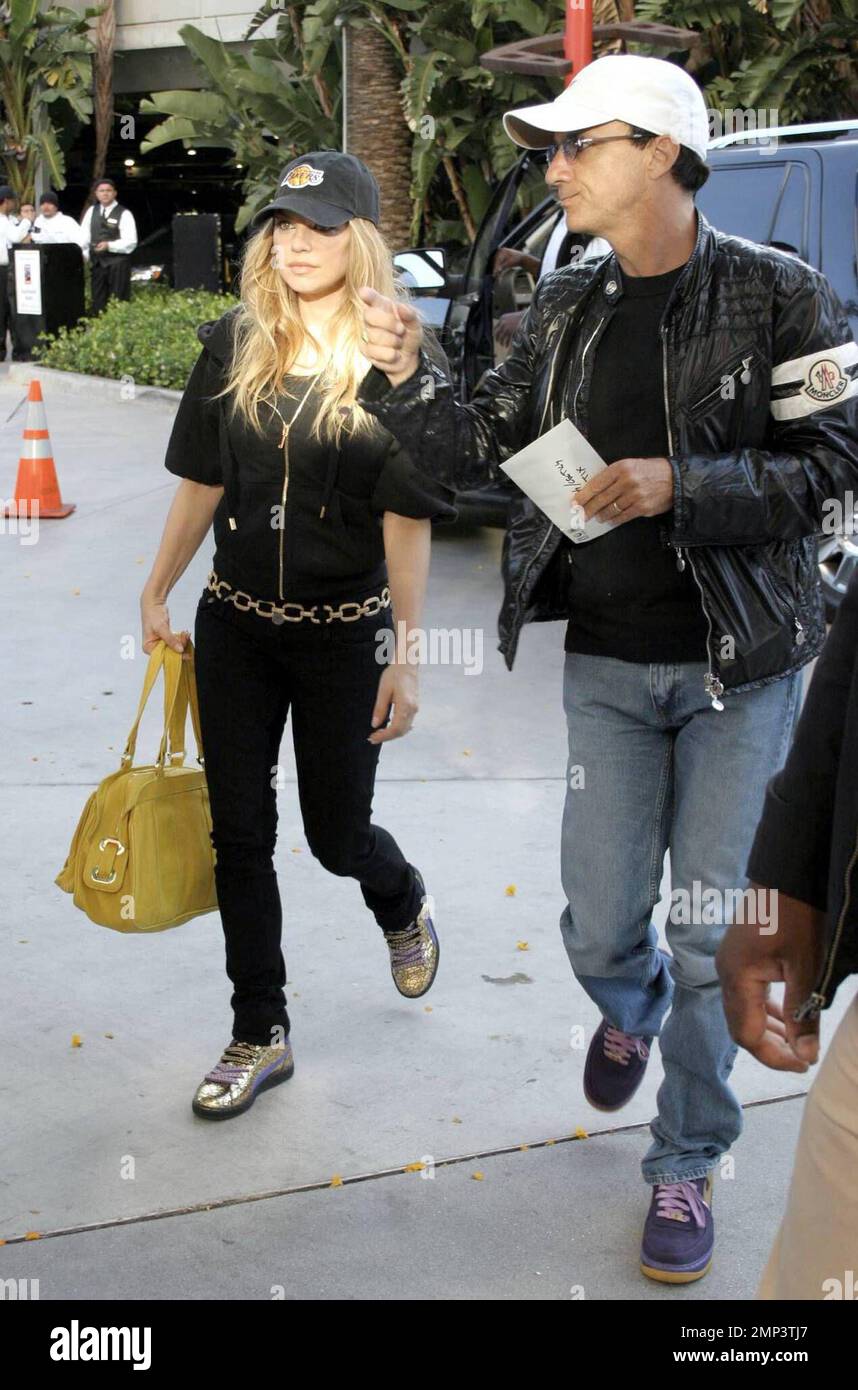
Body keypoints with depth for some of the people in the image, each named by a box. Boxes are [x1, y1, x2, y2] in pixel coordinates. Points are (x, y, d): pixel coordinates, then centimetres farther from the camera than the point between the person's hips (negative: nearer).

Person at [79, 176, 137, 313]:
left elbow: (131, 242, -11)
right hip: (97, 261, 5)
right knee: (98, 301, 8)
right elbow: (84, 235, 9)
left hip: (118, 262, -5)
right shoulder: (91, 211, 11)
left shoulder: (124, 214, -5)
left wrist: (109, 245, -22)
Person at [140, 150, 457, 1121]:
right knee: (238, 833, 7)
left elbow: (407, 521, -9)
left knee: (337, 833, 8)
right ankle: (260, 1036, 21)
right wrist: (157, 594, 10)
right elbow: (202, 483, 8)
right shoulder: (233, 347, 1)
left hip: (345, 634, -3)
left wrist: (405, 654, -10)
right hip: (236, 626, 4)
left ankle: (402, 902, 46)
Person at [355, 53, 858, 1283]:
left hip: (739, 666, -3)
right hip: (606, 664, 4)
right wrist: (405, 379, -11)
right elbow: (477, 453, 7)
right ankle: (630, 1012, 46)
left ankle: (688, 1169, 22)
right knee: (599, 928, 9)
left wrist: (678, 484, -23)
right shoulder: (565, 313, 5)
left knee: (710, 937, 3)